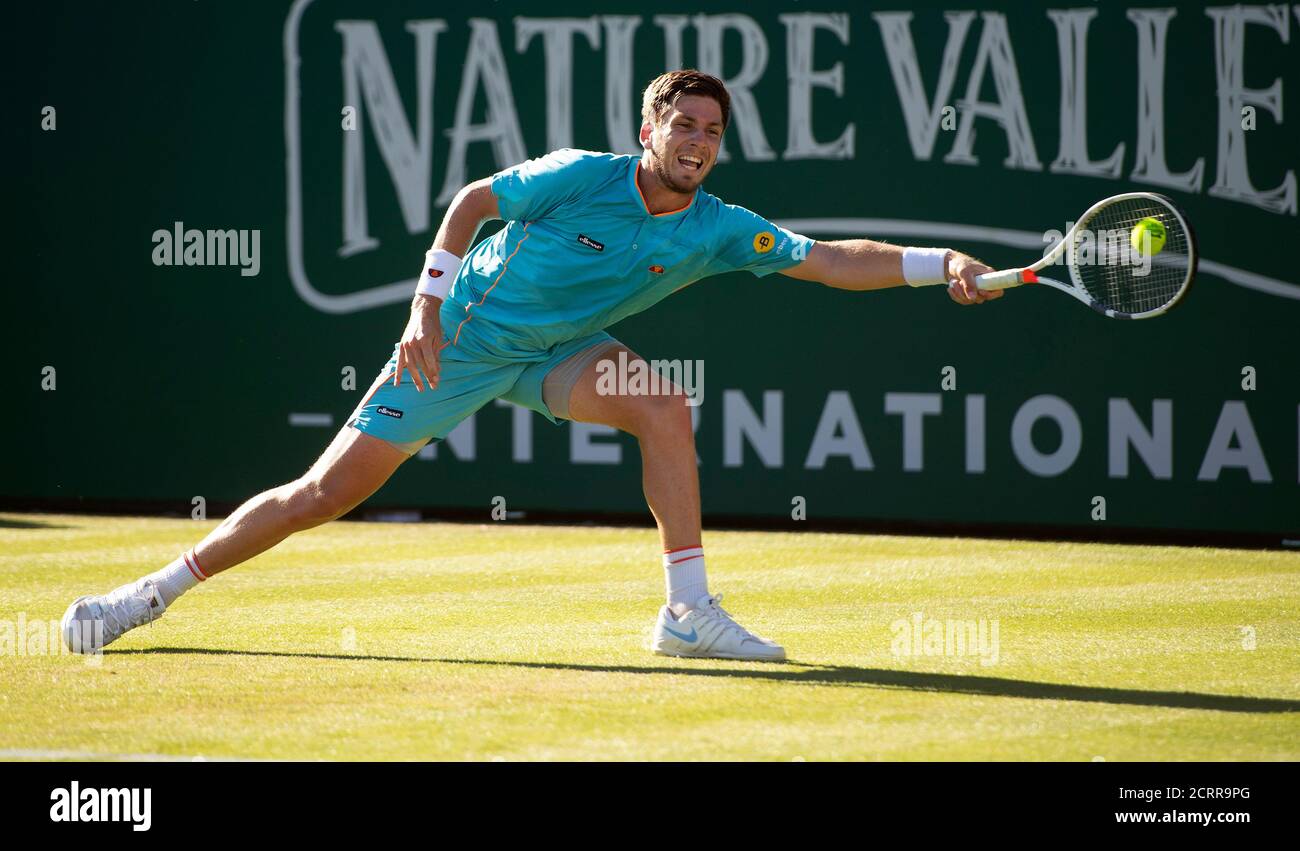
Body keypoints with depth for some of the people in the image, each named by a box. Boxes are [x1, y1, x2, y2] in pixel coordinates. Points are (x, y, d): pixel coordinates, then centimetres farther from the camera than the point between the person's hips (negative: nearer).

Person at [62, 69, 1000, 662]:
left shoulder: (719, 229, -12)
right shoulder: (581, 177, -22)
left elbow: (829, 261, -16)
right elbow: (472, 202, -8)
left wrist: (939, 264, -28)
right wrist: (428, 305, -12)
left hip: (555, 353, 3)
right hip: (463, 337, -3)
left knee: (664, 406, -26)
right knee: (325, 493, -6)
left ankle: (689, 612, -21)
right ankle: (155, 591, 7)